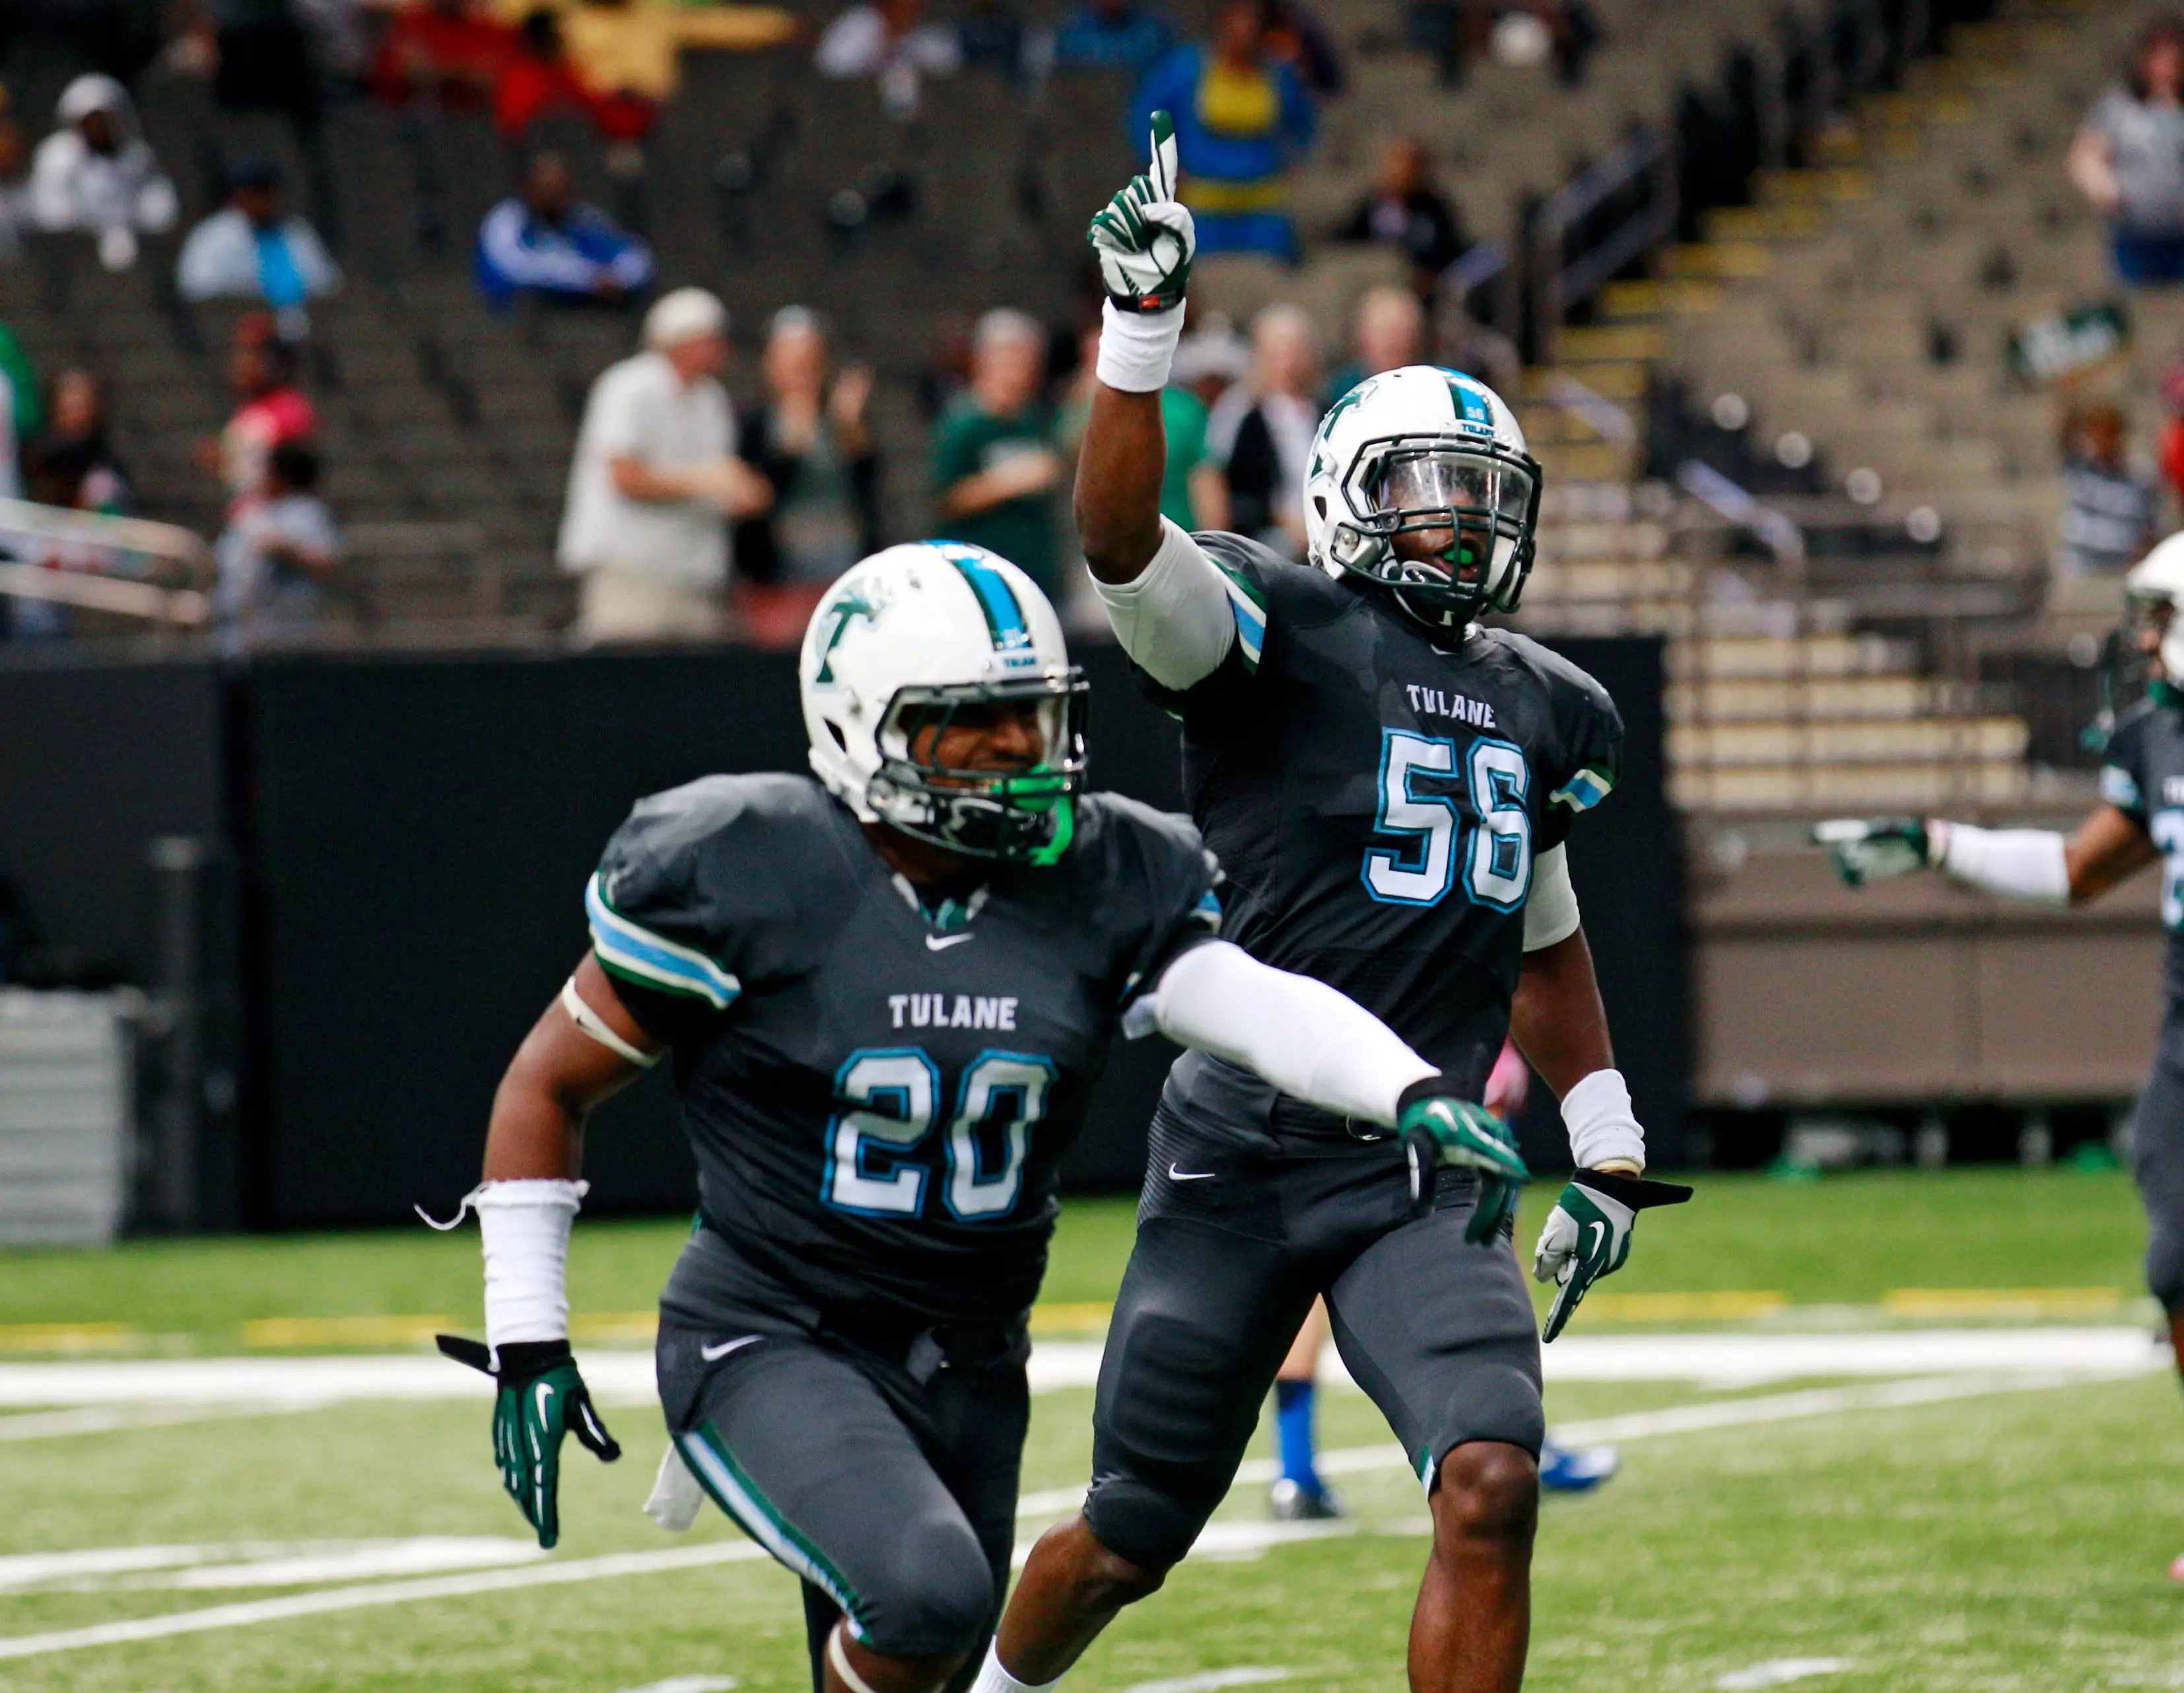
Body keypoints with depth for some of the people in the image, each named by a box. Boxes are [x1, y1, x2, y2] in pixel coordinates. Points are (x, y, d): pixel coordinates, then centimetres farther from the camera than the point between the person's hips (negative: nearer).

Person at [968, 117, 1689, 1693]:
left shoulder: (1546, 711, 15)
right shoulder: (1277, 631, -5)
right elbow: (1123, 542, -25)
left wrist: (1605, 1147, 26)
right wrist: (1143, 324, -34)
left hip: (1428, 1178, 4)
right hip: (1243, 1162, -4)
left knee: (1493, 1485, -20)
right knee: (1133, 1538, 8)